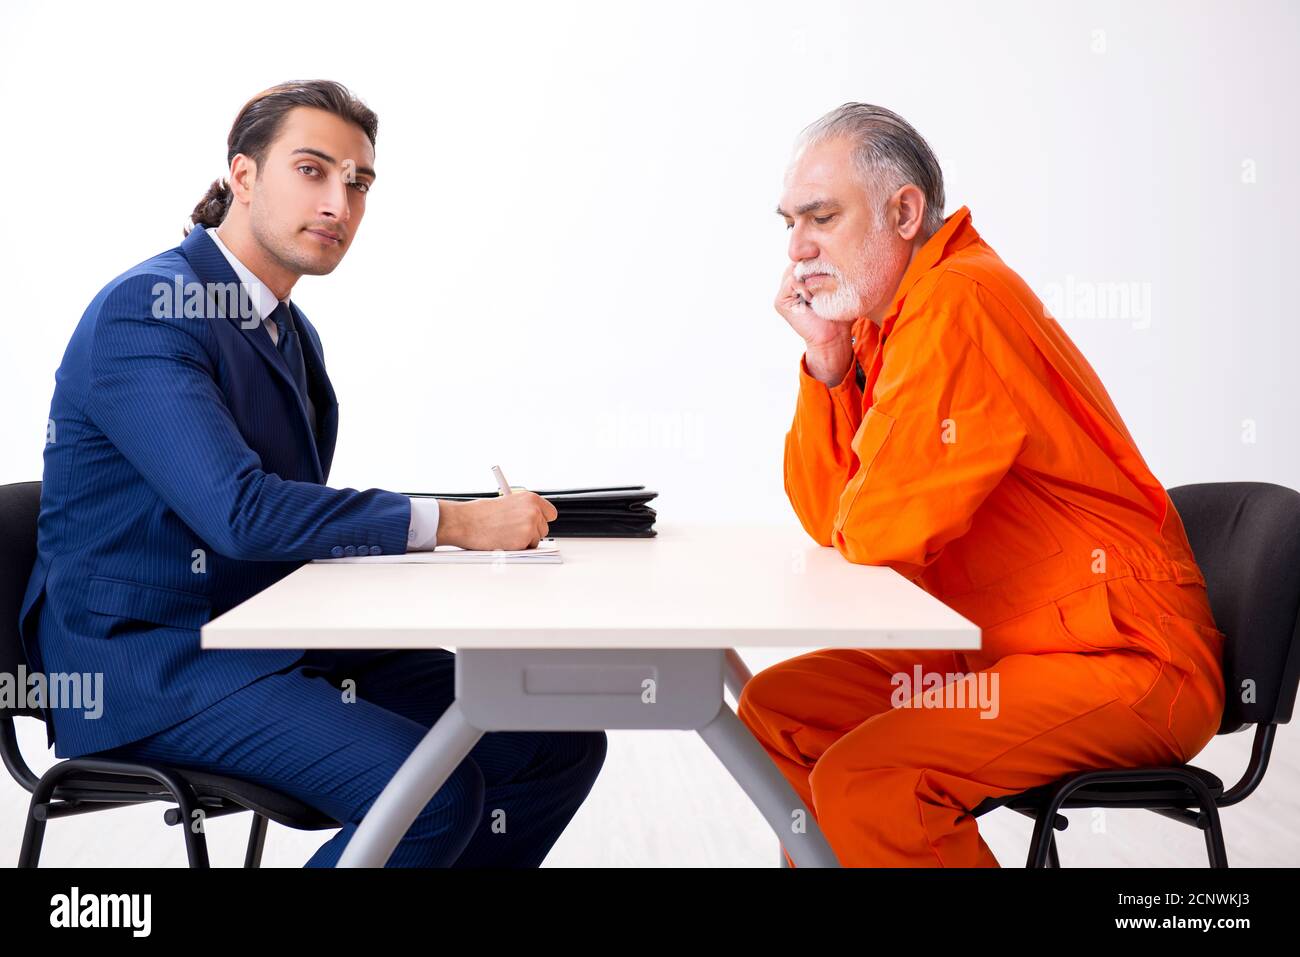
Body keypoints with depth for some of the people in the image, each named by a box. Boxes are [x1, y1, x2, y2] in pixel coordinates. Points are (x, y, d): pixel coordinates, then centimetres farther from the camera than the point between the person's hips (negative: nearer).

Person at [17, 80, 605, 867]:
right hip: (147, 659, -9)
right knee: (433, 792, -27)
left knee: (561, 740, -1)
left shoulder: (293, 332, 15)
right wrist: (453, 521, -23)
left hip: (277, 640, 9)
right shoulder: (145, 311, -15)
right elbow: (240, 511, -27)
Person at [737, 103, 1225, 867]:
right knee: (775, 712, 11)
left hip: (1126, 667, -10)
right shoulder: (877, 313, 9)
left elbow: (881, 531, -24)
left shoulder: (959, 303, -21)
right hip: (997, 649, 10)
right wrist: (826, 360, -4)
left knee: (863, 781, -26)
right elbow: (826, 519, 6)